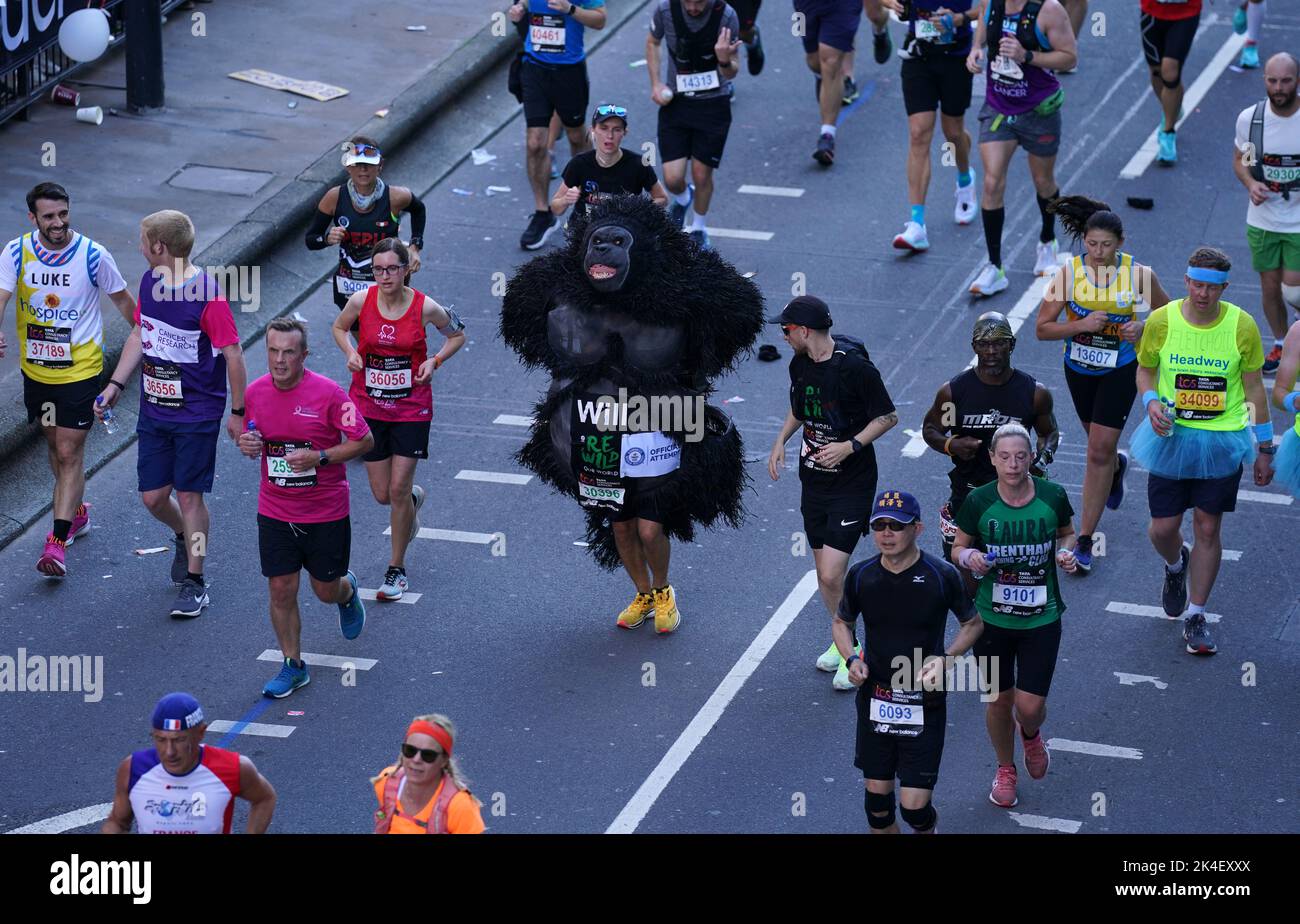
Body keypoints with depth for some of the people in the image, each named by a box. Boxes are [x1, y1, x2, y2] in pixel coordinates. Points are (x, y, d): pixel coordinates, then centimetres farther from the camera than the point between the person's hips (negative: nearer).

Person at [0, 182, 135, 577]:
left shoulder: (94, 256, -13)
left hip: (80, 369, -4)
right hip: (35, 367, 4)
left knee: (69, 453, -7)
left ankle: (58, 542, -8)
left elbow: (122, 299, 1)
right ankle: (77, 513, 41)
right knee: (54, 444, 20)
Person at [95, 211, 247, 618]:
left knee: (189, 496, 0)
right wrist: (115, 385, 11)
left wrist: (237, 412, -10)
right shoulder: (150, 283, 2)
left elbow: (233, 354, -15)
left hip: (197, 414, -6)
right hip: (154, 412, 6)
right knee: (153, 497, 8)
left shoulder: (207, 295, -21)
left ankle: (194, 582, 14)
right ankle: (184, 537, 40)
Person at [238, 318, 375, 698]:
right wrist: (246, 444, -11)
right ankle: (292, 666, 15)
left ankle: (348, 591, 47)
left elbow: (364, 441, -11)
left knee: (326, 590, 10)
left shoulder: (328, 393, -17)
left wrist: (319, 458, -24)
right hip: (275, 513, 3)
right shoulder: (255, 393, -4)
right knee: (281, 590, 0)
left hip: (326, 513, -3)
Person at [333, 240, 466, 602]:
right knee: (383, 494, 5)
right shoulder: (361, 301, -9)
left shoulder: (425, 307, -12)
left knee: (398, 490, -5)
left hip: (411, 409, -2)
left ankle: (397, 569, 11)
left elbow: (458, 334, 6)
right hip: (369, 406, 2)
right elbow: (339, 327, 12)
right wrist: (350, 353, -7)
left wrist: (434, 361, -9)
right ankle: (414, 498, 44)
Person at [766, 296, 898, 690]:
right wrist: (781, 441, 8)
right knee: (824, 571, 13)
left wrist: (850, 446, -21)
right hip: (813, 479, 7)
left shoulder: (855, 366, -18)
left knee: (832, 575, -13)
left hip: (852, 484, -7)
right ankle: (842, 642, 31)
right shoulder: (799, 365, 3)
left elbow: (888, 417, -10)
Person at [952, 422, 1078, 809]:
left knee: (1030, 707, -4)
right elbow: (958, 548, 2)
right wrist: (969, 557, -21)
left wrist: (1066, 551, -12)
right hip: (992, 618, 0)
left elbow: (1067, 533, 10)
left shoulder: (1053, 497, -10)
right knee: (999, 700, 12)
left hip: (1042, 618, 0)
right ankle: (1005, 769, 39)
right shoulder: (978, 501, -12)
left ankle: (1031, 735, 36)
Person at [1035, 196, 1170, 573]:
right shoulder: (1069, 272, -15)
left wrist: (1143, 327, -21)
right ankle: (1117, 466, 62)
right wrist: (1082, 325, -28)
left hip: (1121, 369, -3)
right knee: (1098, 441, 23)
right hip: (1079, 368, 3)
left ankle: (1085, 541, -2)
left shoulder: (1139, 274, -16)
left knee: (1099, 451, -9)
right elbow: (1042, 328, -12)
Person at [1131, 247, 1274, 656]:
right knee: (1162, 529, 4)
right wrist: (1151, 402, -14)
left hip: (1222, 441, -1)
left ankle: (1195, 618, 18)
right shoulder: (1161, 321, -8)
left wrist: (1264, 448, 4)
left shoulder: (1242, 326, -9)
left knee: (1208, 530, 4)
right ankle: (1175, 566, 41)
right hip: (1172, 437, 1)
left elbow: (1254, 388, 1)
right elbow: (1145, 370, 7)